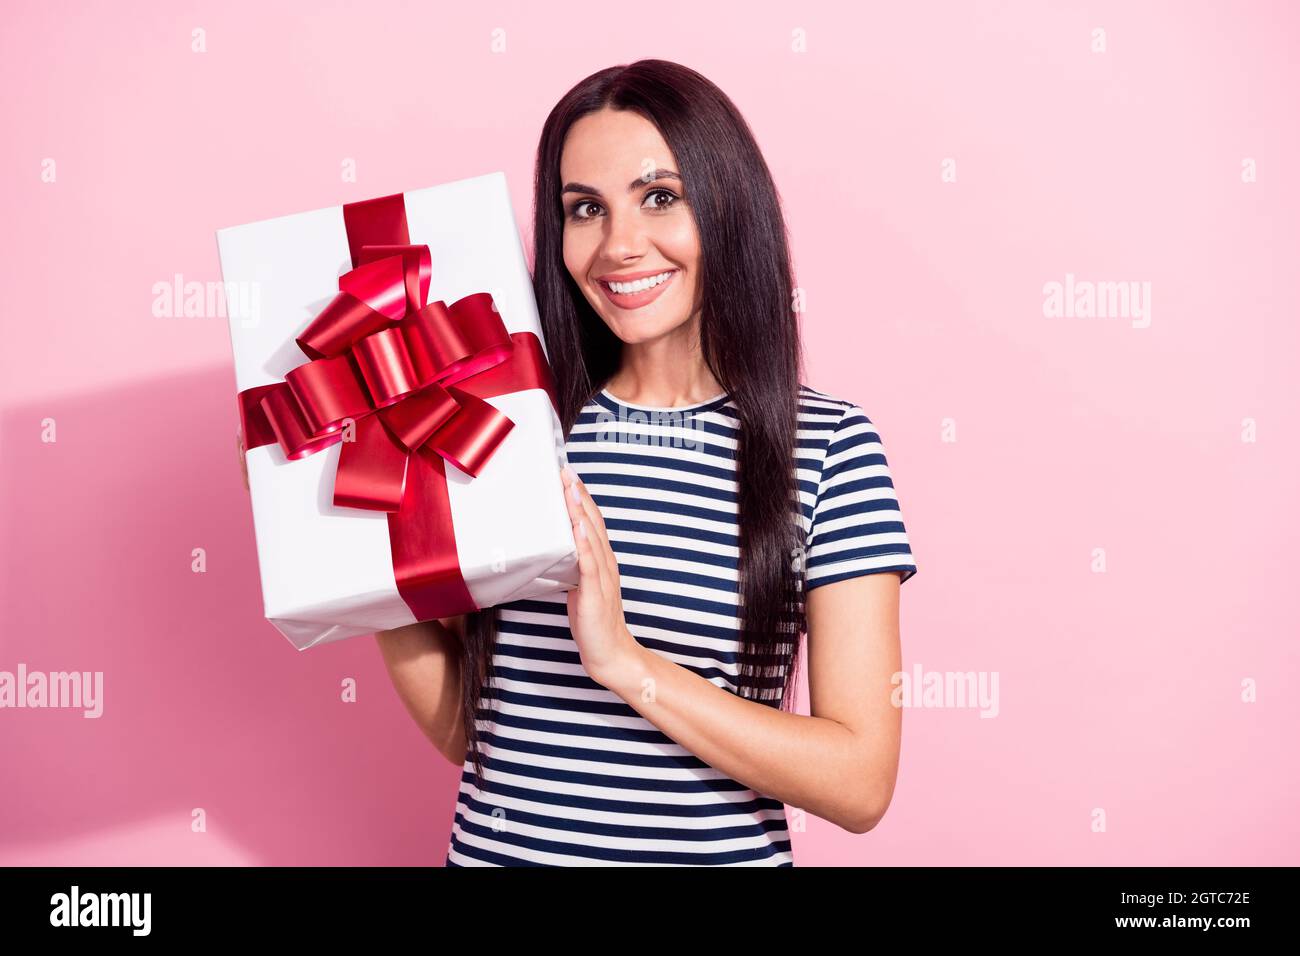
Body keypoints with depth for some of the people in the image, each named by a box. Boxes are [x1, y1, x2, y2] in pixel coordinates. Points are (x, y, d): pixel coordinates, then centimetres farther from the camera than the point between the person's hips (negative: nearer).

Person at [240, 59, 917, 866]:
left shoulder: (832, 446, -12)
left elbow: (861, 784, -15)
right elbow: (466, 732, 1)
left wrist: (627, 662, -24)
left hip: (723, 850, -2)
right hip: (496, 846, 2)